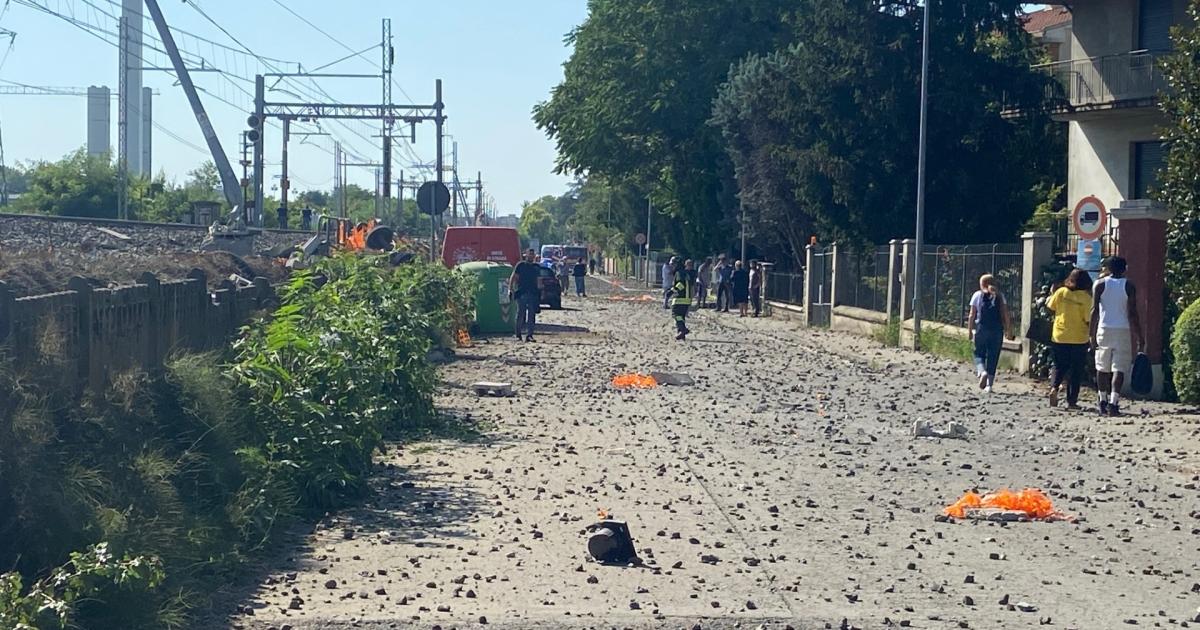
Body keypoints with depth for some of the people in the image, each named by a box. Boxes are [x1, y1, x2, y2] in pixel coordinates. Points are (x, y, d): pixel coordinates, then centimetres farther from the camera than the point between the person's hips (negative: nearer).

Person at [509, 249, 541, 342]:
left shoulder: (537, 267, 14)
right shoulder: (520, 265, 2)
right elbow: (513, 277, 1)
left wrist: (540, 292, 16)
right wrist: (510, 289, -8)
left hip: (533, 293, 3)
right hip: (521, 293, -3)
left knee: (532, 316, -1)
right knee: (520, 314, 0)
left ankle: (529, 335, 0)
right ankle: (518, 334, 10)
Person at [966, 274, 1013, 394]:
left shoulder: (977, 295, 4)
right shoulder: (999, 296, 8)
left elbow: (972, 315, 1)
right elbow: (1005, 314, 1)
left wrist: (969, 330, 6)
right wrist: (1007, 329, 6)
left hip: (981, 329, -1)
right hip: (997, 330, 1)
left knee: (979, 354, 11)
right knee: (993, 357, 7)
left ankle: (982, 372, -20)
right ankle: (989, 385, 5)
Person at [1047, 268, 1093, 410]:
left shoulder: (1061, 292, -5)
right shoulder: (1086, 298, -11)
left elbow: (1050, 307, 4)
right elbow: (1088, 320, -11)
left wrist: (1051, 294, 20)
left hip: (1059, 337, 2)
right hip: (1079, 339, -2)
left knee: (1059, 366, 15)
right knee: (1076, 370, 8)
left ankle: (1054, 387, -11)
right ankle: (1072, 401, 7)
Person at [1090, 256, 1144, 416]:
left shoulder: (1099, 284, 2)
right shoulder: (1129, 286, 0)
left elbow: (1095, 310, -4)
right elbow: (1132, 313, -5)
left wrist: (1091, 334, 0)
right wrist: (1140, 337, -1)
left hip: (1104, 330, 1)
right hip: (1123, 331, -1)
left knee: (1102, 368, 14)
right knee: (1119, 368, -4)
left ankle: (1103, 402, 20)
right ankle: (1113, 403, -18)